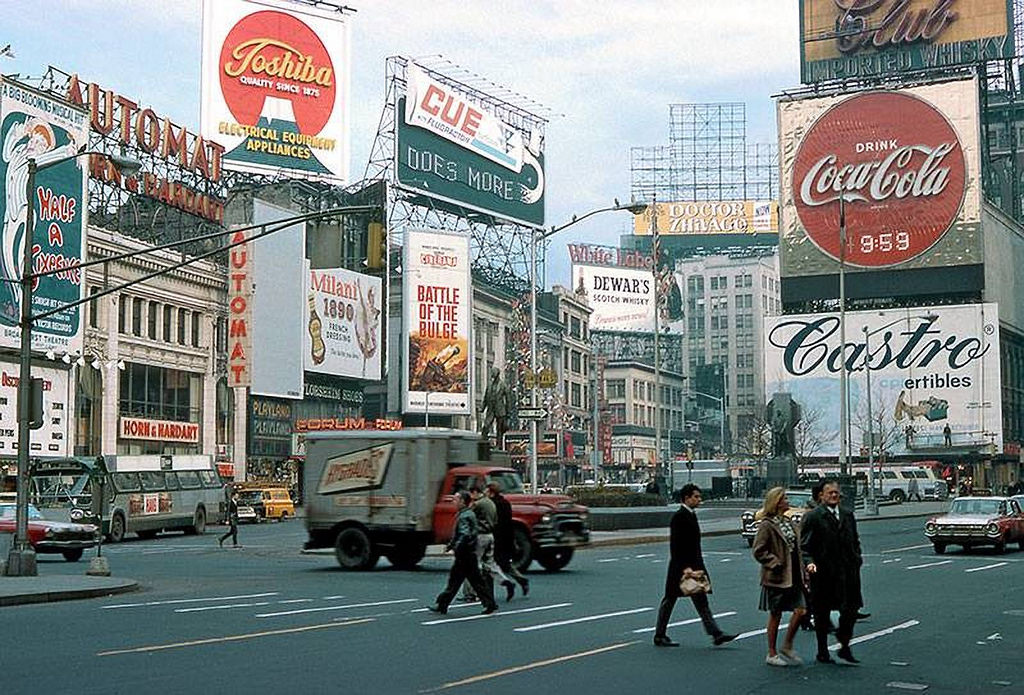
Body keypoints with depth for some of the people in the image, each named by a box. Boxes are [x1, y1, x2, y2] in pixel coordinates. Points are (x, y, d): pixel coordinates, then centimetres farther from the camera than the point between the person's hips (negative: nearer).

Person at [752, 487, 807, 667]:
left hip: (793, 576, 7)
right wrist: (776, 563, -18)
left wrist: (802, 569, 12)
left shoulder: (788, 522, 13)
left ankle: (787, 647, 15)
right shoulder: (767, 525, -12)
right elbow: (758, 551, -16)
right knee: (775, 615, 2)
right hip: (776, 578, -7)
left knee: (801, 610, 0)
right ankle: (772, 654, 14)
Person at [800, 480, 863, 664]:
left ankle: (844, 647, 16)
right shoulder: (813, 517, -5)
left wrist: (857, 560, 8)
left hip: (847, 572, 5)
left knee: (851, 608, 1)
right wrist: (809, 562, -23)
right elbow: (804, 546, -8)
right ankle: (822, 652, 16)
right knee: (822, 614, 5)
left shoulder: (848, 515, 13)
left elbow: (855, 541, 21)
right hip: (823, 573, -4)